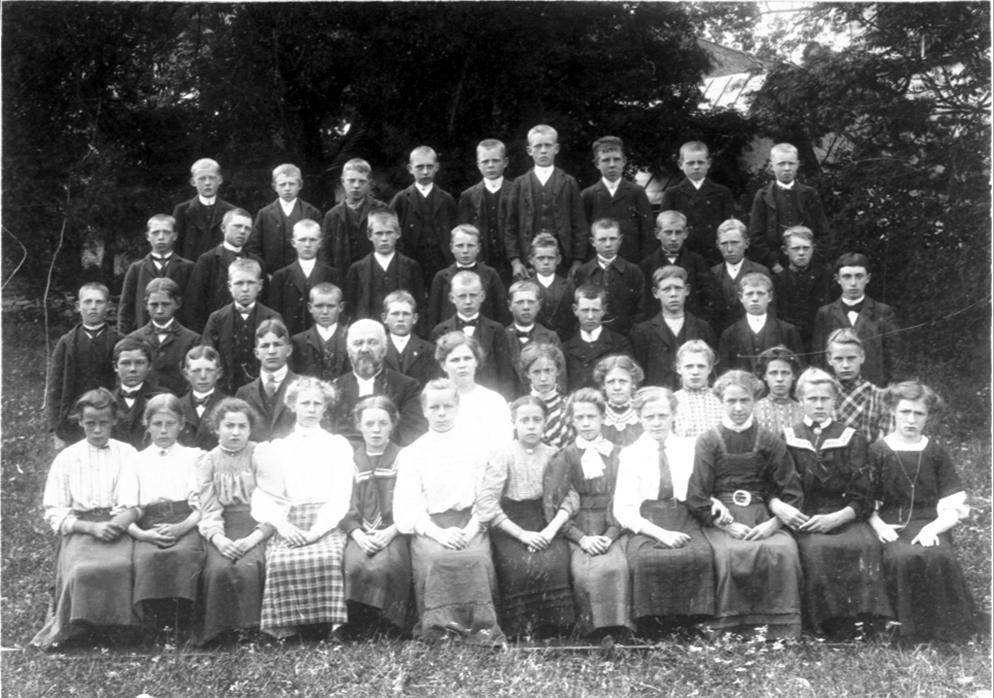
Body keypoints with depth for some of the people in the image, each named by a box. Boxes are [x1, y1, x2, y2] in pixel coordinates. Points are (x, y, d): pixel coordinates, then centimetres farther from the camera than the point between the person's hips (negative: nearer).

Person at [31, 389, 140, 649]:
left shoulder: (126, 454, 11)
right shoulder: (67, 458, 12)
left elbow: (132, 506, 2)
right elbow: (54, 512, 6)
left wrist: (115, 524, -21)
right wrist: (91, 527, -11)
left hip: (116, 526, 0)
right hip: (79, 528, 0)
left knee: (121, 565, -33)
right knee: (79, 570, -32)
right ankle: (70, 625, -9)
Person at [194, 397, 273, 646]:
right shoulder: (207, 461, 11)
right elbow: (209, 510, 2)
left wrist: (253, 539, -16)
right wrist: (219, 539, -18)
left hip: (258, 528, -1)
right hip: (222, 530, 1)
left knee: (247, 566, -31)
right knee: (218, 568, -29)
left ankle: (248, 629, -15)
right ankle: (216, 631, -13)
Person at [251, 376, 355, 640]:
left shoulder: (339, 445, 19)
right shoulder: (276, 448, 21)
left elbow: (341, 496, 6)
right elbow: (264, 495, 9)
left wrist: (318, 529, -11)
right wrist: (281, 524, -12)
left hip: (325, 525, -1)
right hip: (286, 525, 1)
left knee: (326, 558, -35)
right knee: (281, 561, -33)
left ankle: (330, 625, -29)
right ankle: (284, 628, -23)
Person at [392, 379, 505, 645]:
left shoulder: (475, 449, 14)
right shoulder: (412, 453, 12)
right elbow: (408, 506, 2)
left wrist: (470, 529, -12)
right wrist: (438, 532, -14)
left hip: (470, 522, 0)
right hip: (429, 526, 0)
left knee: (478, 558, -30)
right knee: (435, 558, -32)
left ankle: (482, 628, -21)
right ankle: (438, 626, -23)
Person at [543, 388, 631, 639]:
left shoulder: (619, 456, 12)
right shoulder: (563, 458, 11)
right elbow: (552, 506, 3)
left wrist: (610, 535, -11)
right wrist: (581, 538, -11)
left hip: (611, 532, 1)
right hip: (576, 532, 0)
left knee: (616, 568, -30)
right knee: (585, 571, -30)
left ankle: (617, 629, -19)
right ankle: (591, 626, -16)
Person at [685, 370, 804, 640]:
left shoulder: (770, 442, 11)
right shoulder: (708, 441, 7)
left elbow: (792, 493, 7)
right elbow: (696, 496, 0)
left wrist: (773, 523, -10)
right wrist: (728, 524, -12)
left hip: (763, 517, 2)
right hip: (720, 520, -2)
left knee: (784, 550, -29)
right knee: (733, 553, -33)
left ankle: (783, 633, -20)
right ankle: (729, 632, -22)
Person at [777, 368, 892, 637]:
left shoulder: (852, 439, 13)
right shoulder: (786, 438, 13)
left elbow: (861, 498, 4)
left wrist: (836, 518, -15)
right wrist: (780, 507, -17)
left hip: (843, 517, 1)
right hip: (803, 518, -1)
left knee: (866, 545, -32)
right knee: (817, 547, -34)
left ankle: (859, 618, -20)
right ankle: (828, 621, -22)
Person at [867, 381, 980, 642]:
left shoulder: (936, 453, 11)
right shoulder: (877, 452, 8)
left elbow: (954, 507, 5)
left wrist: (933, 527, -14)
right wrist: (878, 524, -15)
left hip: (929, 524, 1)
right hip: (892, 526, -1)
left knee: (939, 557, -33)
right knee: (903, 558, -35)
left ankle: (942, 627, -11)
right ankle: (908, 628, -14)